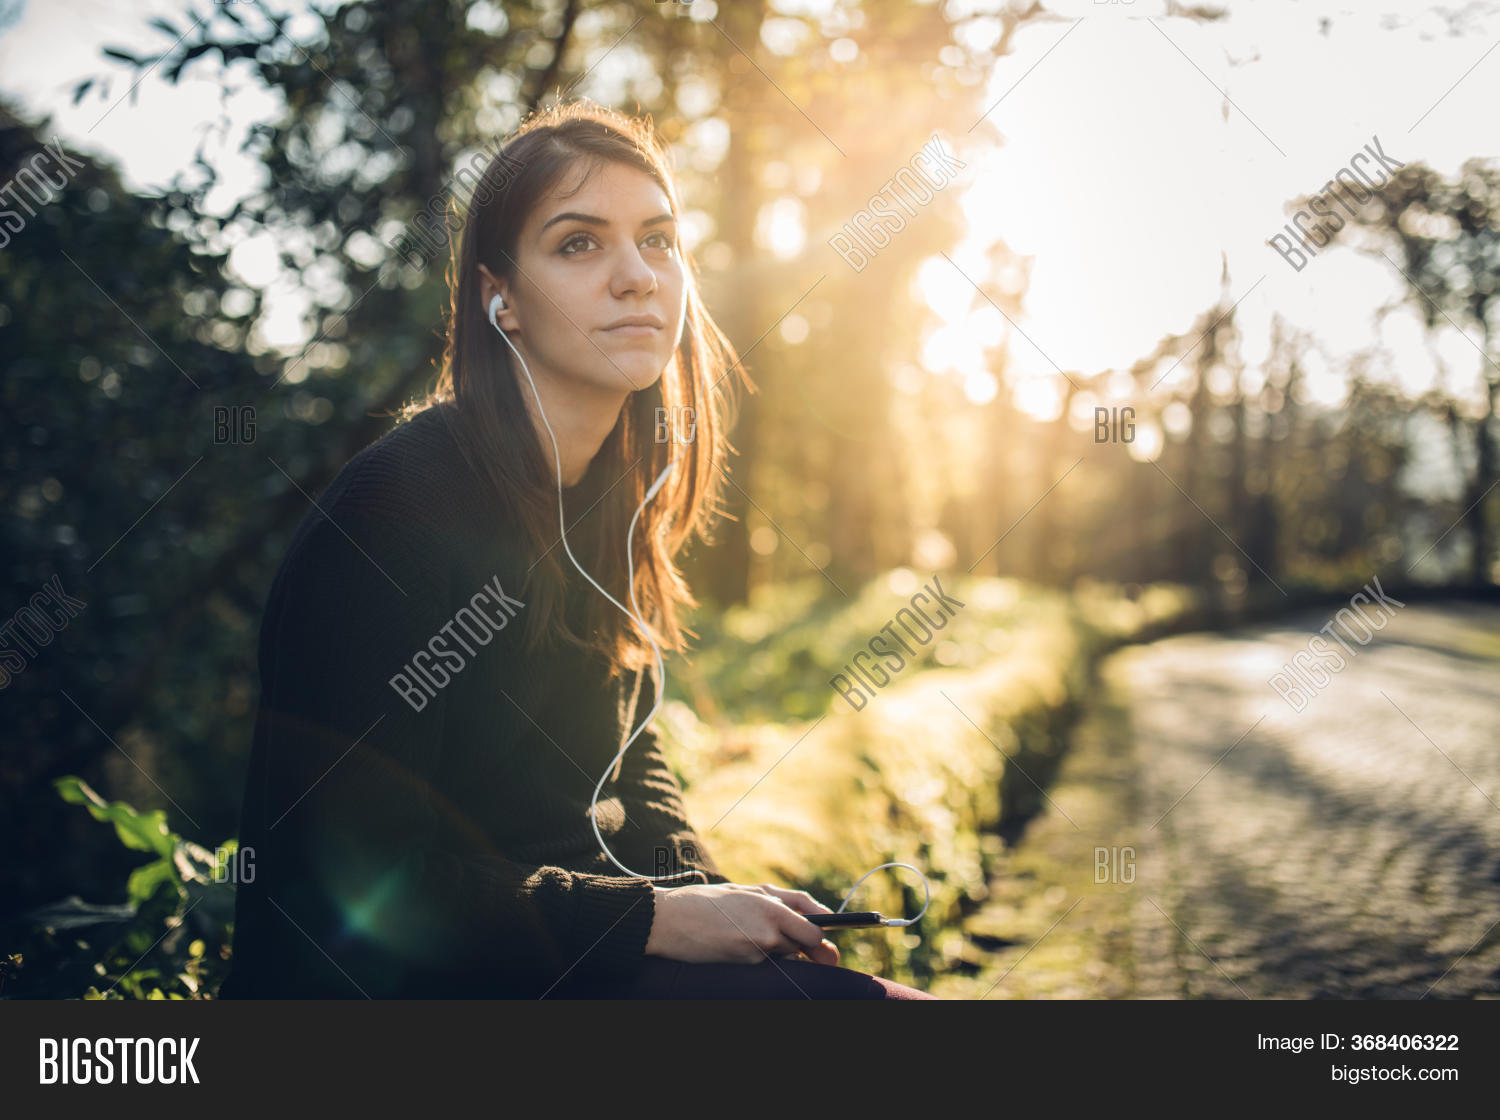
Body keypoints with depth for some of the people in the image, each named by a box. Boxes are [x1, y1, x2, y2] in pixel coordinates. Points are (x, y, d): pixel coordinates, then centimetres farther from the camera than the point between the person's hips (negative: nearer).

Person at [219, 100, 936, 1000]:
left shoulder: (611, 501, 5)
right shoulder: (389, 510, -20)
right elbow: (354, 880, -21)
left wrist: (715, 903, -3)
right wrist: (658, 919, -19)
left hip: (561, 949, 8)